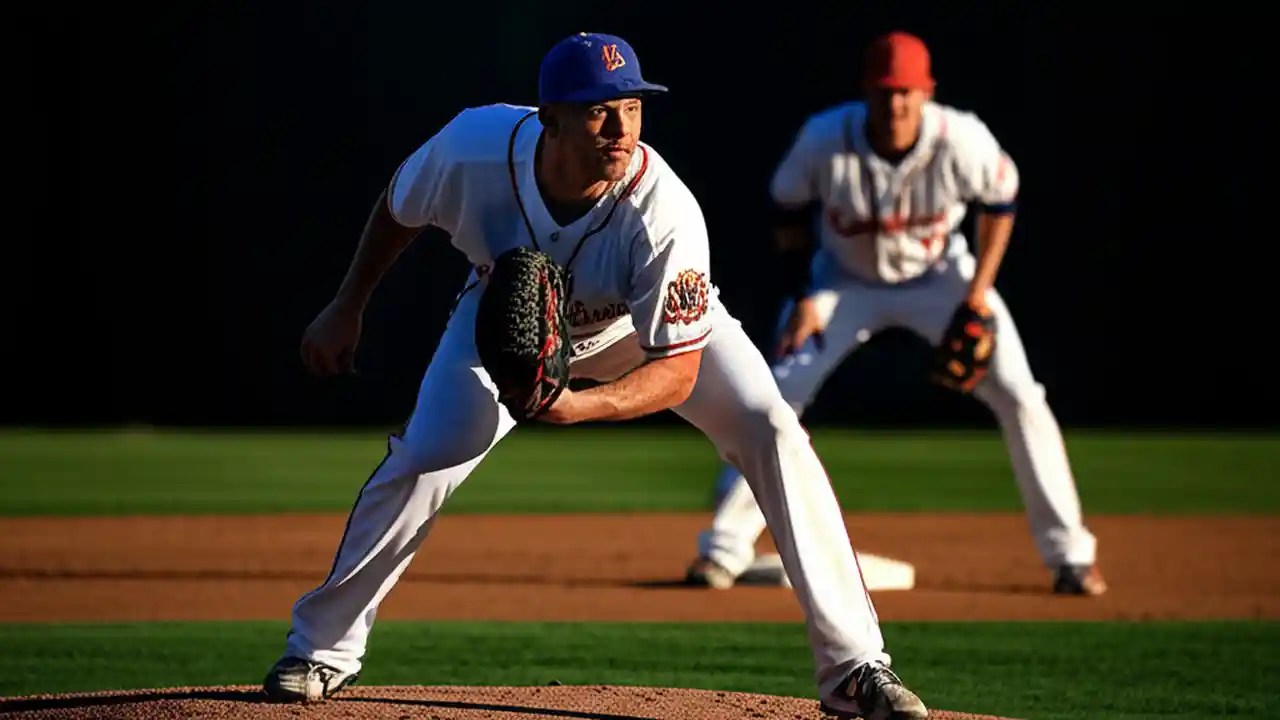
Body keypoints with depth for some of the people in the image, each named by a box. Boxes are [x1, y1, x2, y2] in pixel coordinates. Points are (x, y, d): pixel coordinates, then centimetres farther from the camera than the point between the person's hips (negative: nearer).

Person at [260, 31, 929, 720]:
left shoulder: (664, 213, -41)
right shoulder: (474, 148, -35)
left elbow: (678, 371, -36)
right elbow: (397, 206, -9)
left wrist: (579, 406, -52)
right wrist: (346, 309, -4)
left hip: (658, 319, -1)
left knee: (772, 433, -20)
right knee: (422, 460, -13)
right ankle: (321, 650, 9)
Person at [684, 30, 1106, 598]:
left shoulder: (962, 140, -29)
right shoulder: (824, 140, -28)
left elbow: (999, 202, -8)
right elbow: (789, 210, -8)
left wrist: (979, 290, -14)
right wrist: (802, 298, -12)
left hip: (939, 275, 0)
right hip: (845, 281, 0)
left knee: (1020, 398, -11)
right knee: (777, 397, -12)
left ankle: (1069, 555, -1)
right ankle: (722, 550, -1)